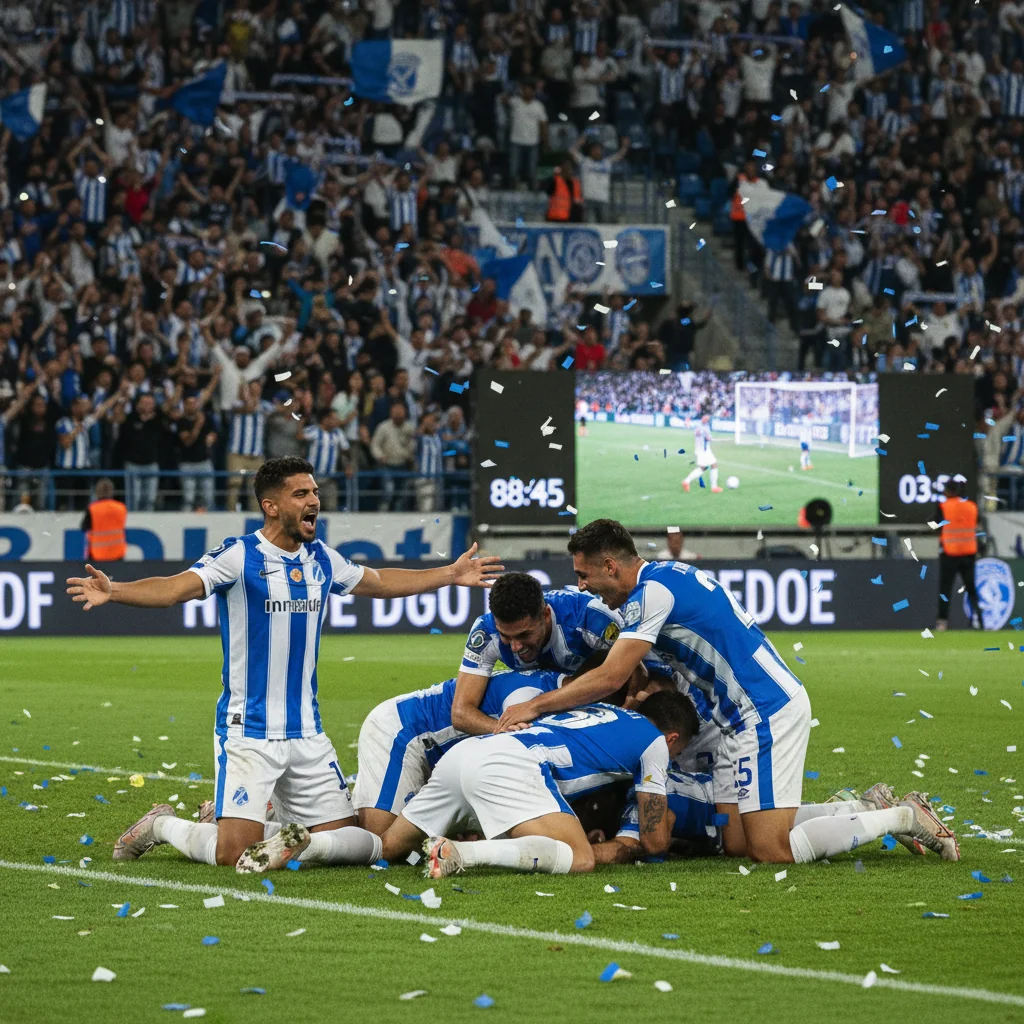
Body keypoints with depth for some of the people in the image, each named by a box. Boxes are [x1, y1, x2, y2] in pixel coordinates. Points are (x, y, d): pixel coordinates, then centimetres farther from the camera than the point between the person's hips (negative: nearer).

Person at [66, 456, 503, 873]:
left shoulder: (322, 559, 9)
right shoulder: (238, 556, -10)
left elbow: (377, 582, 28)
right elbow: (174, 588, -24)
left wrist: (450, 575, 33)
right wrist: (112, 591, -41)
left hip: (306, 733, 6)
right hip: (248, 733, -6)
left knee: (352, 841, 3)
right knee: (234, 854, -14)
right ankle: (162, 825, 16)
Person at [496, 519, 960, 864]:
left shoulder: (652, 592, -17)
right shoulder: (665, 577, 13)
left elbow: (609, 678, -20)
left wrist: (533, 707, -12)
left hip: (767, 714, -10)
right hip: (743, 718, 10)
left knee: (772, 850, -12)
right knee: (736, 843, 7)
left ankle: (903, 816, -2)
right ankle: (867, 809, 16)